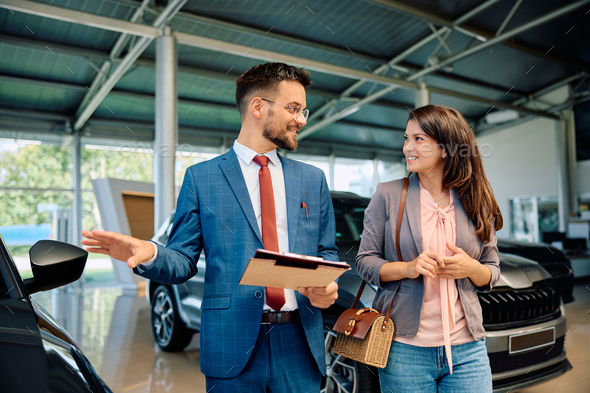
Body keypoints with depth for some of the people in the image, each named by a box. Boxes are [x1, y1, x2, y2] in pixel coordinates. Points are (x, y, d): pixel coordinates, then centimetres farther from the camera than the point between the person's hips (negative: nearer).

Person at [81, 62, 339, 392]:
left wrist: (329, 285, -10)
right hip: (232, 347, -2)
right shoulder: (201, 178, 1)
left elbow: (328, 252, 12)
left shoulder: (313, 179, 10)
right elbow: (184, 262, 0)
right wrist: (150, 255, -21)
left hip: (300, 344, 3)